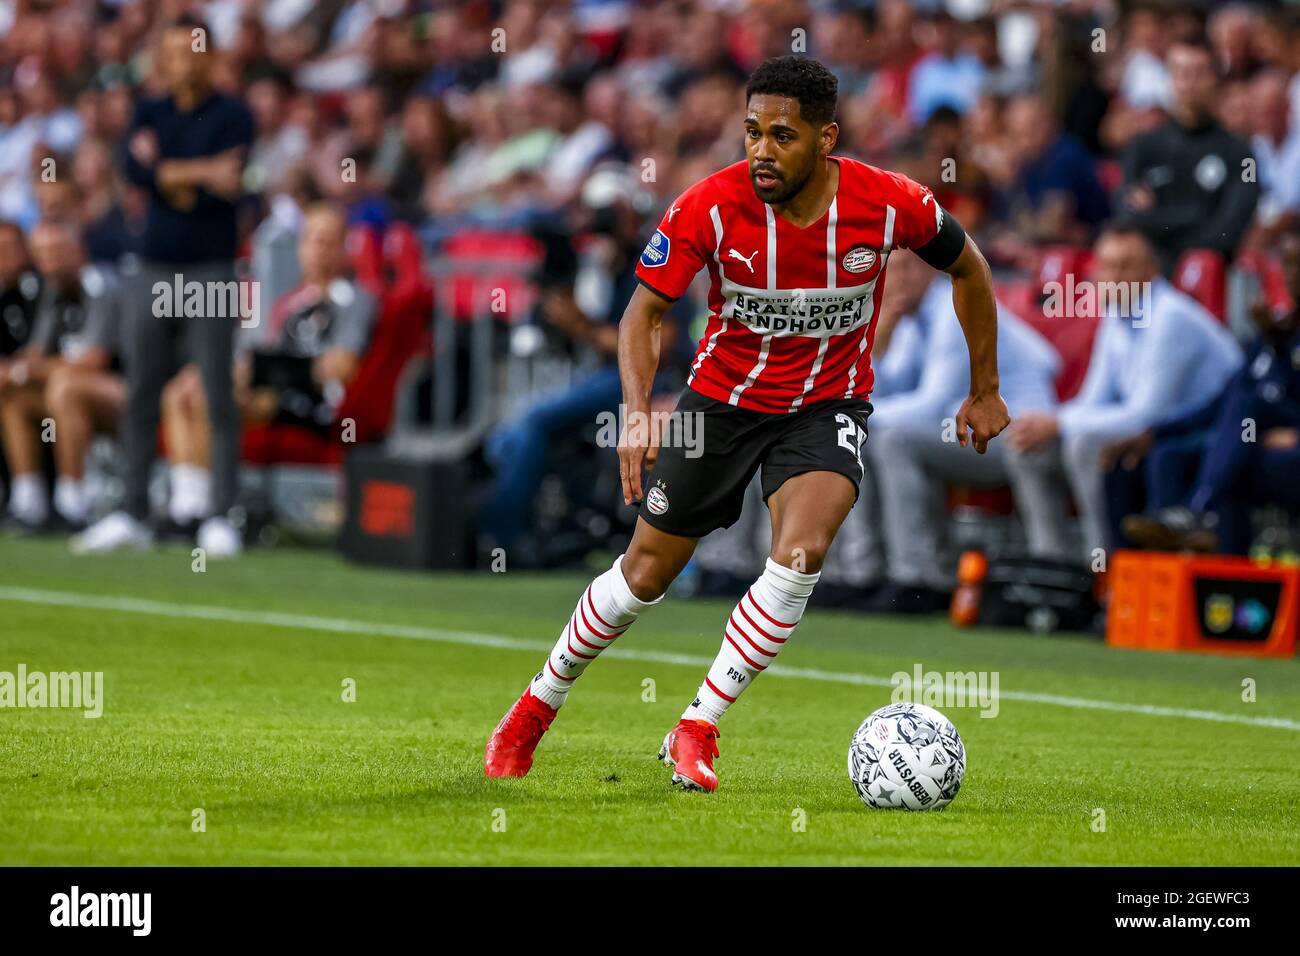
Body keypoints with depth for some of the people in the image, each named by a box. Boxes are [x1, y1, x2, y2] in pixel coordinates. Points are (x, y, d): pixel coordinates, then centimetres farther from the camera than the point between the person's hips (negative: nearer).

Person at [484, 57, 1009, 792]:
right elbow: (645, 312, -11)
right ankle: (537, 707, 31)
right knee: (646, 574, 6)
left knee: (801, 555, -26)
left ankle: (696, 731, -13)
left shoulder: (891, 205, -20)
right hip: (723, 396, 0)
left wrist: (985, 391, 7)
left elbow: (968, 268, 1)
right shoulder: (711, 206, -22)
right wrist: (638, 414, -27)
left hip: (828, 407, 0)